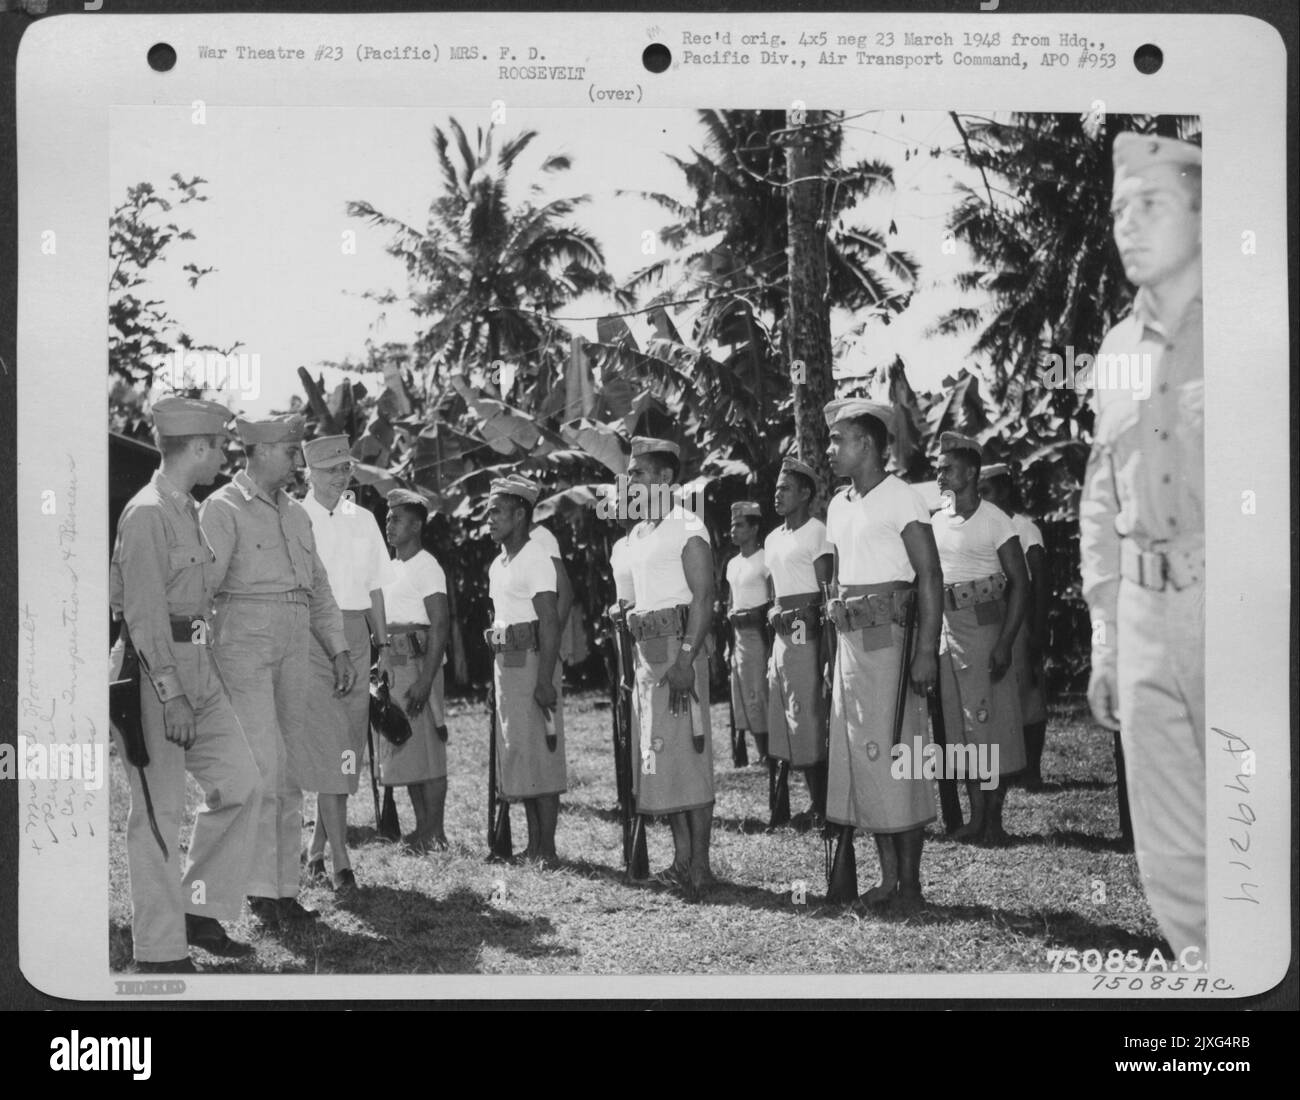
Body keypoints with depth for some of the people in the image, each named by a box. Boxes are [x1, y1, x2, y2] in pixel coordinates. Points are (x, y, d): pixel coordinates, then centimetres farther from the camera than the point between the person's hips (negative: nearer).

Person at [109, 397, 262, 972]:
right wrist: (171, 695, -21)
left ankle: (199, 909, 17)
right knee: (159, 811, -2)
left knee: (240, 783, 6)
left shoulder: (190, 510, 13)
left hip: (197, 665, 9)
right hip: (153, 670, -9)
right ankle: (160, 951, 6)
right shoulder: (146, 514, -15)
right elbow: (144, 615, -19)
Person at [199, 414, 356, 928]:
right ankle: (261, 890, -6)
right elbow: (200, 584, -11)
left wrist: (338, 649, 16)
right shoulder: (223, 509, -4)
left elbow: (319, 587, 23)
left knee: (291, 771, 6)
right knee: (261, 768, -11)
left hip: (294, 647, 7)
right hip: (243, 642, -7)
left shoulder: (295, 514, 18)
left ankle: (286, 889, 12)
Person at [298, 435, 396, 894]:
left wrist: (383, 644, 13)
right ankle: (340, 861, -9)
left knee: (349, 748, 5)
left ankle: (316, 849, 19)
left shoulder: (364, 520, 13)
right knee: (325, 744, -10)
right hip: (310, 634, -5)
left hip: (355, 636, 5)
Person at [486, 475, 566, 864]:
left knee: (539, 755, -6)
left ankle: (548, 848, -3)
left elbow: (550, 624, -17)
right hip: (504, 664, 9)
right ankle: (533, 844, 19)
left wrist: (545, 680, -23)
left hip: (532, 660, -9)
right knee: (516, 755, 12)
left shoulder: (535, 559, -12)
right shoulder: (498, 564, 15)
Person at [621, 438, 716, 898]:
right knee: (658, 757, 10)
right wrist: (638, 656, 16)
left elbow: (703, 598, -16)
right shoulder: (637, 535, 17)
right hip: (646, 652, 9)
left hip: (679, 648, -9)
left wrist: (686, 659, -23)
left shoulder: (687, 529, -10)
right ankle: (682, 858, 16)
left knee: (687, 754, -7)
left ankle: (699, 866, -3)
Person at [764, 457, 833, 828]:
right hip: (782, 634, 8)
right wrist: (773, 611, 4)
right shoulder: (773, 539, 18)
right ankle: (816, 803, 15)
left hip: (807, 633, -8)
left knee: (808, 718, -8)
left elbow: (826, 592, -11)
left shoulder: (817, 532, -6)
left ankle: (821, 807, -3)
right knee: (787, 722, 8)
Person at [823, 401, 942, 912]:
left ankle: (910, 883, 2)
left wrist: (926, 652, -18)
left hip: (889, 639, -8)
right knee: (861, 759, 8)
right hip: (849, 643, 8)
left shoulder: (901, 499, -7)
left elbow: (930, 577, -11)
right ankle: (887, 877, 15)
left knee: (898, 755, -5)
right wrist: (830, 655, 13)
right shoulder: (839, 506, 16)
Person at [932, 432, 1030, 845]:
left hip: (984, 625, -6)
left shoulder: (993, 519, -6)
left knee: (993, 721, -3)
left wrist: (1005, 642, -16)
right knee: (959, 722, 8)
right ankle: (975, 818, 14)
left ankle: (994, 820, 3)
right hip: (946, 626, 6)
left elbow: (1020, 583, -9)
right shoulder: (936, 521, 10)